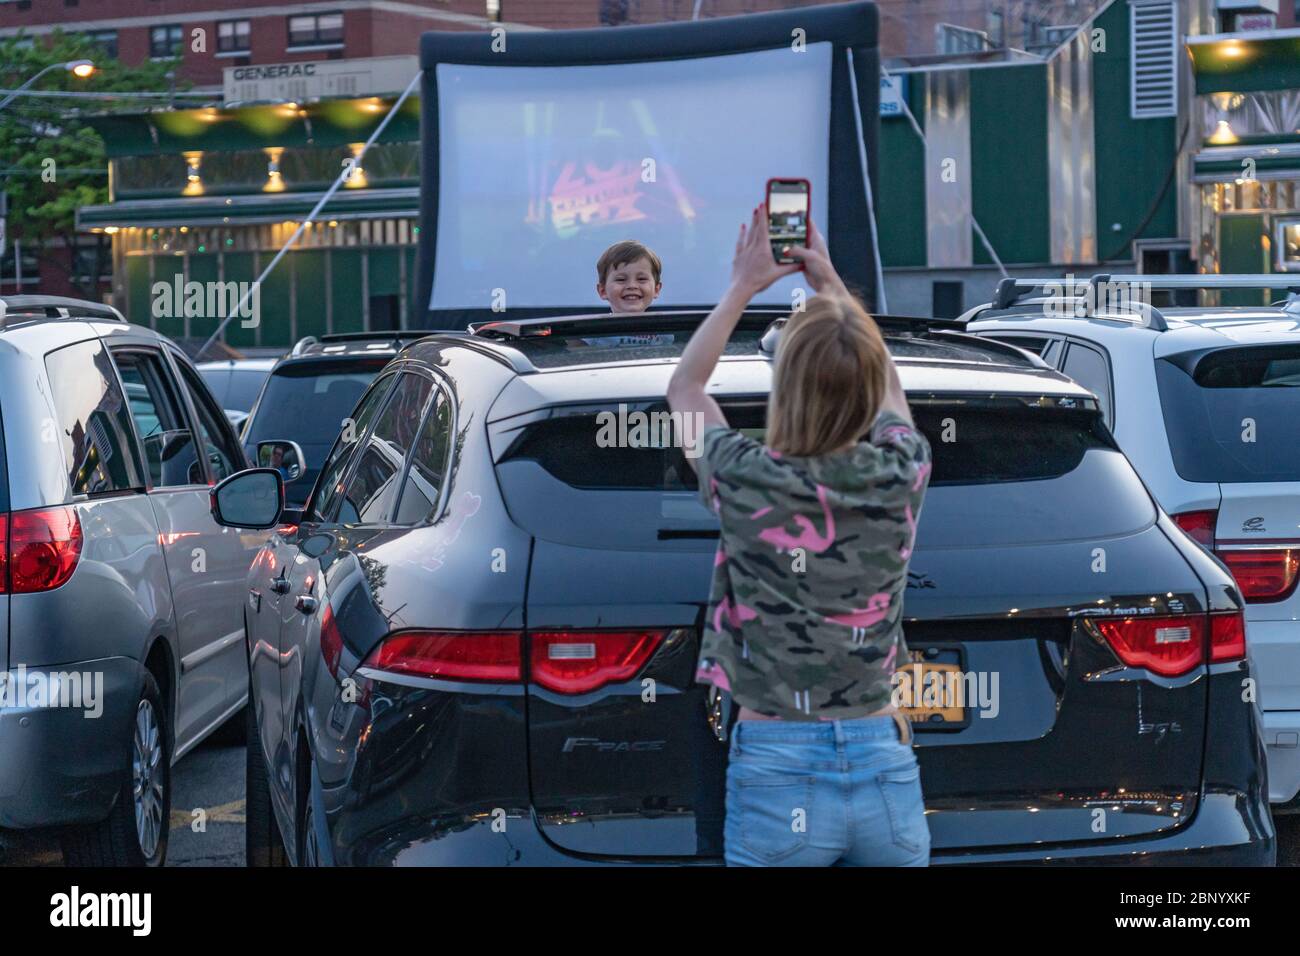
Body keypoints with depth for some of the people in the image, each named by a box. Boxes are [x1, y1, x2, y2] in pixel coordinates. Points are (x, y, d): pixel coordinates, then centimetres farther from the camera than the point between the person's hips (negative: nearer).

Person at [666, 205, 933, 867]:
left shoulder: (748, 483, -12)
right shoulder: (901, 475, -5)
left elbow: (684, 387, 11)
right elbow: (886, 386, 20)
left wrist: (743, 286, 19)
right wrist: (833, 286, 28)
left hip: (777, 775, -2)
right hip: (885, 769, 3)